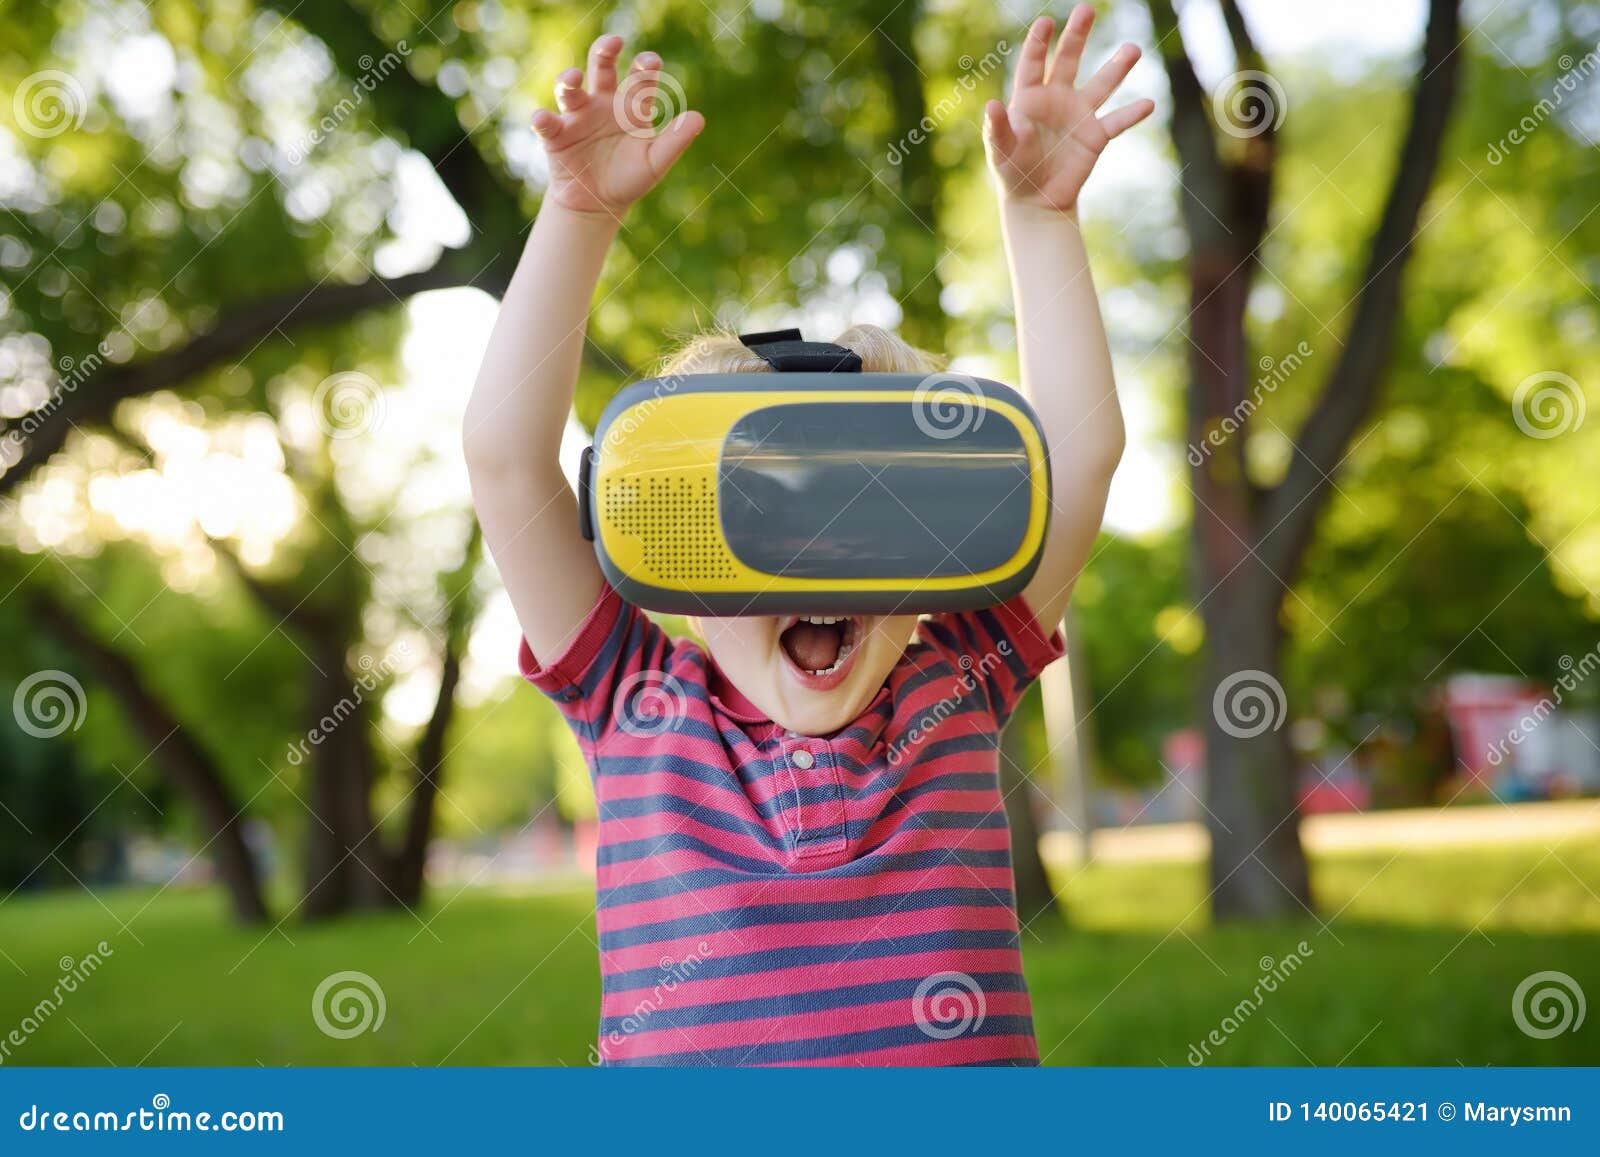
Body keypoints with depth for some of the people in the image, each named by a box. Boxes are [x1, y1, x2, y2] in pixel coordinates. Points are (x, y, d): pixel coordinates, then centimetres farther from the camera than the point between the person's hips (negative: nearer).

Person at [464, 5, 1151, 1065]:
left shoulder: (956, 691, 10)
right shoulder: (636, 704, 7)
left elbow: (1081, 447, 8)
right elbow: (507, 459, 2)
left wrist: (1040, 211, 4)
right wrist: (581, 217, -4)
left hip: (960, 1056, 0)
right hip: (677, 1059, 0)